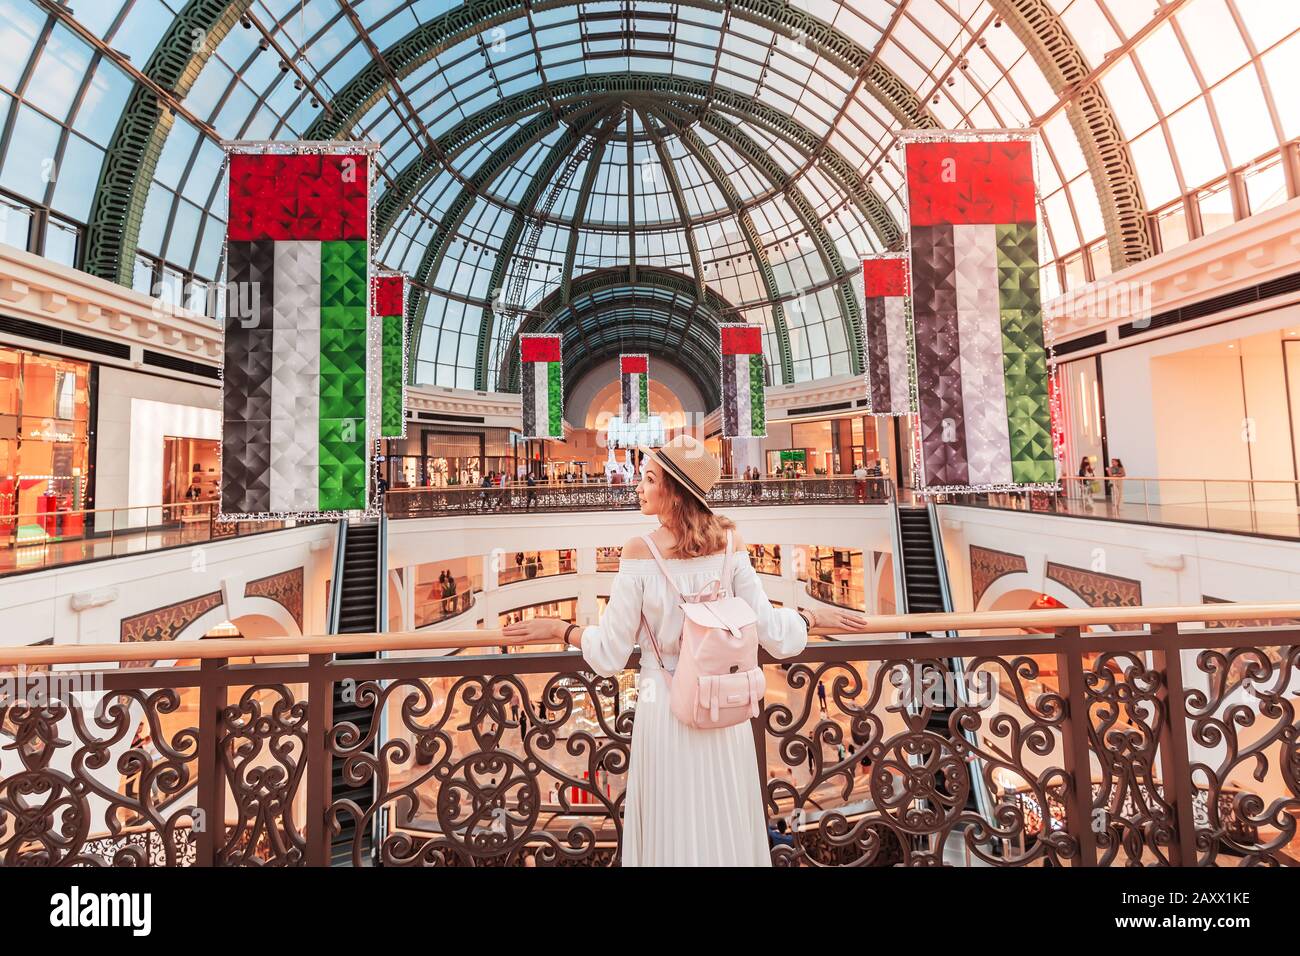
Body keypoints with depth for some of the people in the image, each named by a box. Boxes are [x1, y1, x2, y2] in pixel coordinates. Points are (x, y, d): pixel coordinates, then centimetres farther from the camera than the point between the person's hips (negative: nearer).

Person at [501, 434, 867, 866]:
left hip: (666, 706, -2)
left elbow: (609, 655, -13)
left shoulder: (639, 552, -19)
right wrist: (812, 616, 12)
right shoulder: (730, 542, -11)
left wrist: (559, 628, 3)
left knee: (671, 832, 21)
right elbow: (773, 635, -7)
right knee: (728, 829, 25)